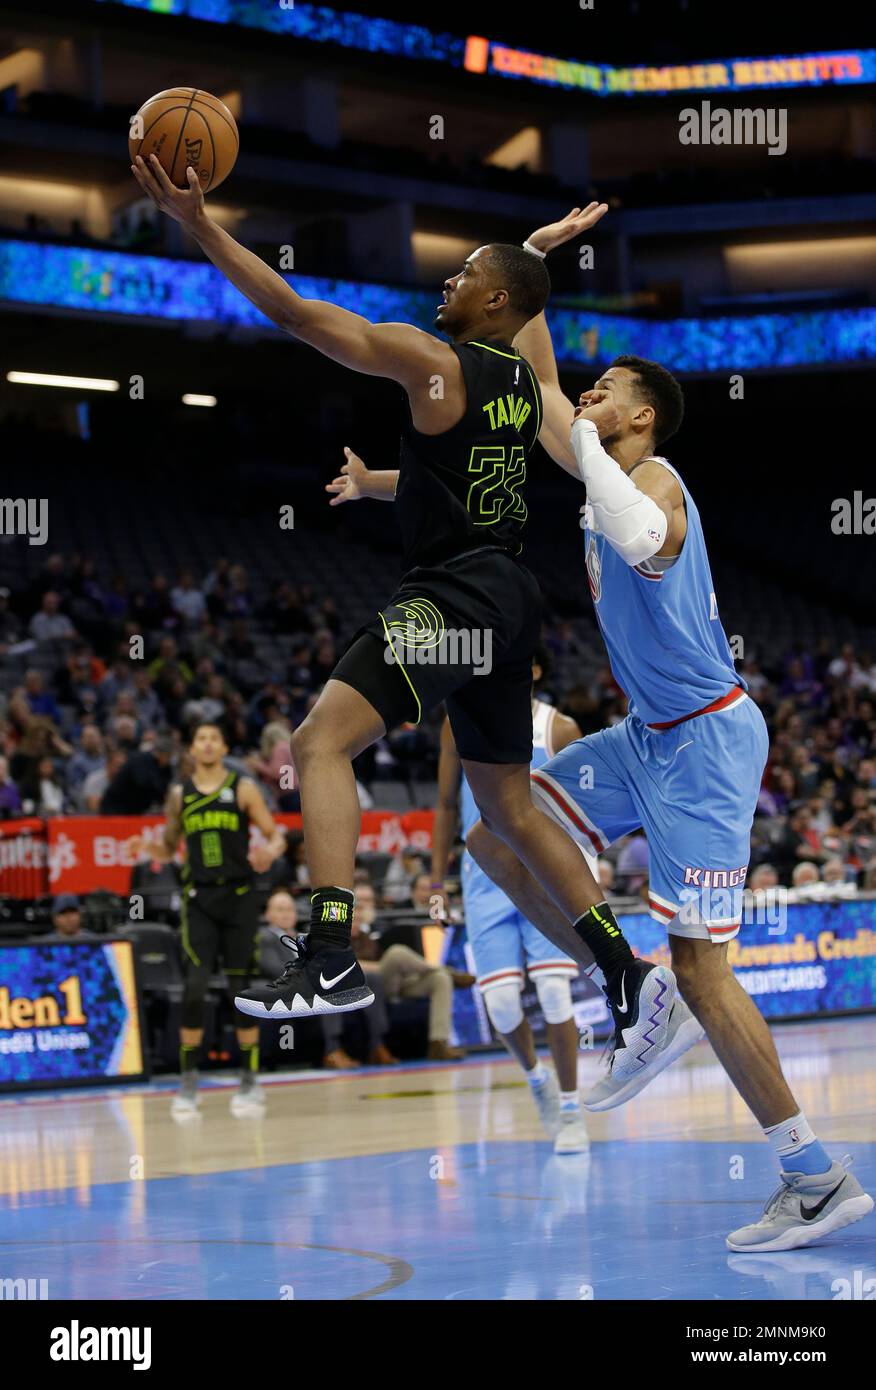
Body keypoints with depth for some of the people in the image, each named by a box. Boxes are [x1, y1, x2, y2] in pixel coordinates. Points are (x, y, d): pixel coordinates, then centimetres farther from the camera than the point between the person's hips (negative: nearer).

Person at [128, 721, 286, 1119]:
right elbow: (169, 847, 18)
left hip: (239, 895, -1)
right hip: (199, 896, 1)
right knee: (194, 986, -10)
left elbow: (276, 836, 3)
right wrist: (147, 847, -3)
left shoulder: (243, 788, 3)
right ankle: (188, 1080, -2)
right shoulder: (179, 794, 10)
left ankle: (250, 1080, 11)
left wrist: (269, 853, -20)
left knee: (242, 988, 0)